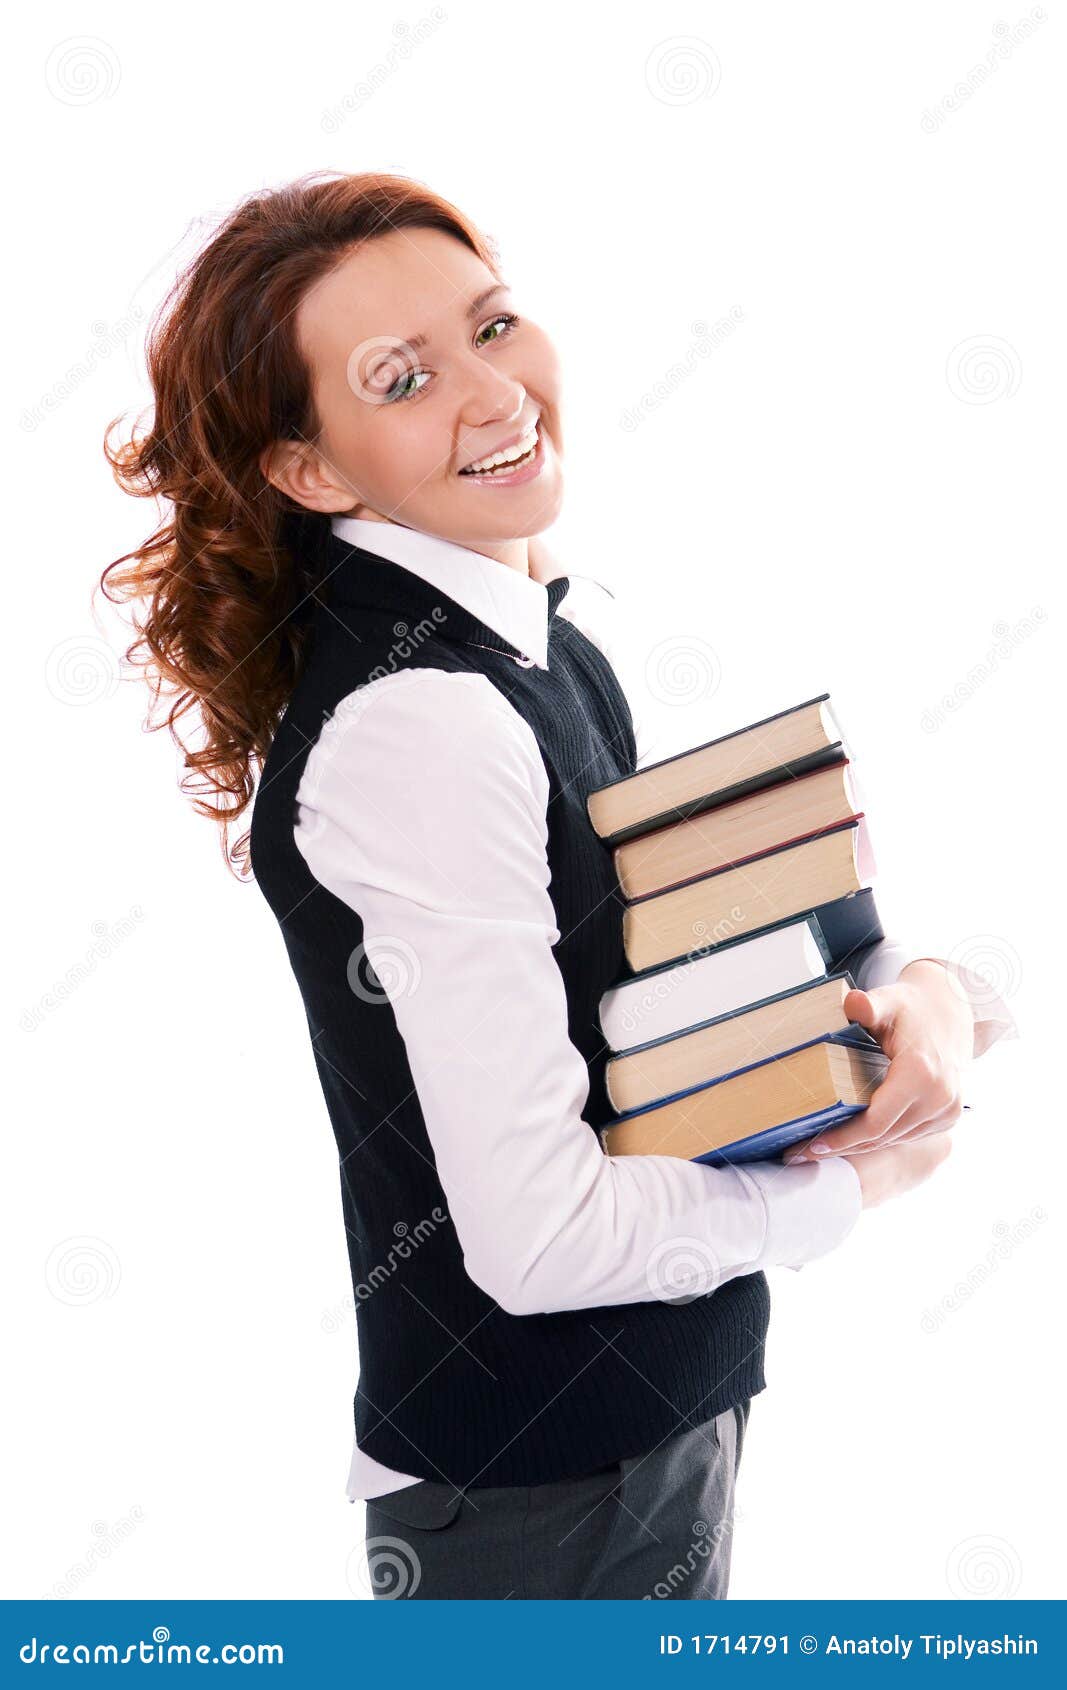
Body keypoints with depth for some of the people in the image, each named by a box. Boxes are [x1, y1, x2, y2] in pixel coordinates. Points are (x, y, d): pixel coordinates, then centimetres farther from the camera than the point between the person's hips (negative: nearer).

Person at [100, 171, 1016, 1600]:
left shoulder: (556, 629, 1)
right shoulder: (418, 724, -26)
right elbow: (544, 1240, -27)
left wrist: (914, 988, -9)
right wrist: (846, 1187, -11)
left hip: (659, 1403, 8)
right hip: (545, 1493, -8)